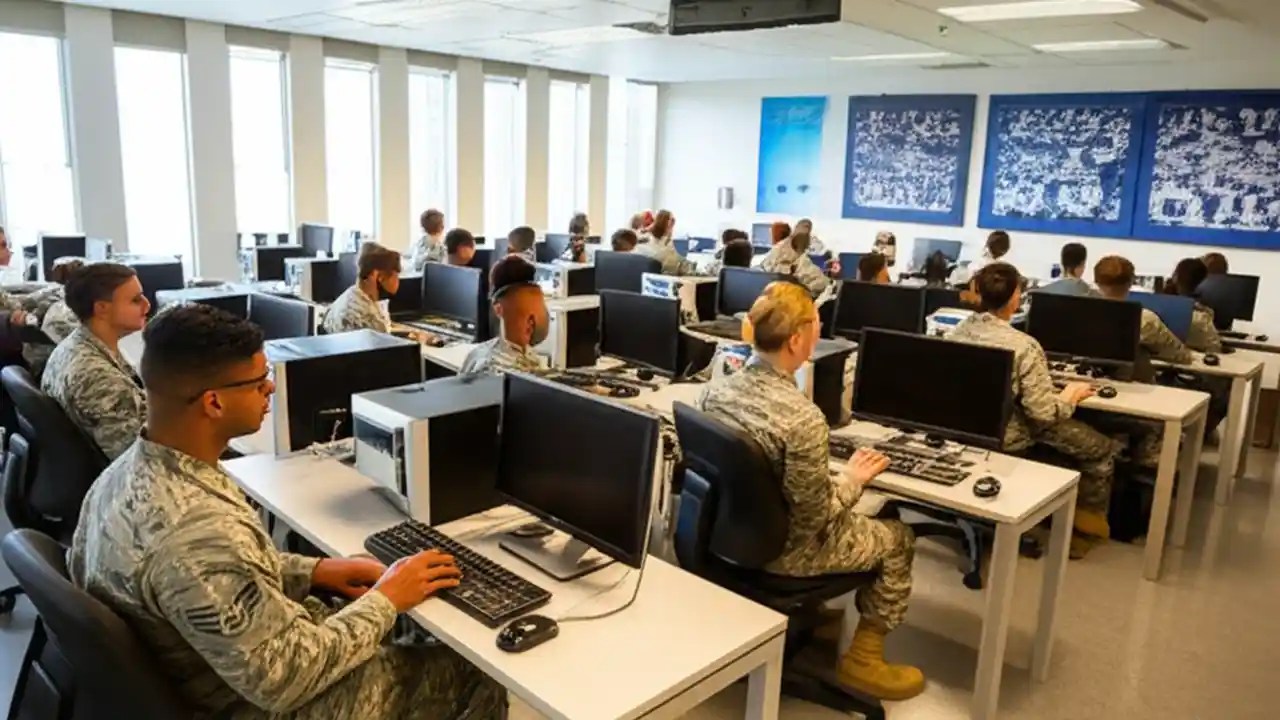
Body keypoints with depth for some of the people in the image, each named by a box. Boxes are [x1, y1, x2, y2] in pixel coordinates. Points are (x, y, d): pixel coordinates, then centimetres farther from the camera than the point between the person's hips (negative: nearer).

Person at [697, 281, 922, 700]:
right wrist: (854, 479, -5)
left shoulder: (715, 389, -10)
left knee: (859, 518, 32)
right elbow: (814, 518, -23)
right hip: (783, 549, -7)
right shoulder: (802, 418, -32)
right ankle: (863, 660, 25)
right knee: (898, 539, 17)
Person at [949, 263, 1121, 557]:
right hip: (1008, 439, -7)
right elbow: (1045, 414, -24)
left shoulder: (960, 329, -7)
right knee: (1102, 450, 14)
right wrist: (1071, 396, -4)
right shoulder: (1023, 346, -28)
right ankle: (1083, 532, 28)